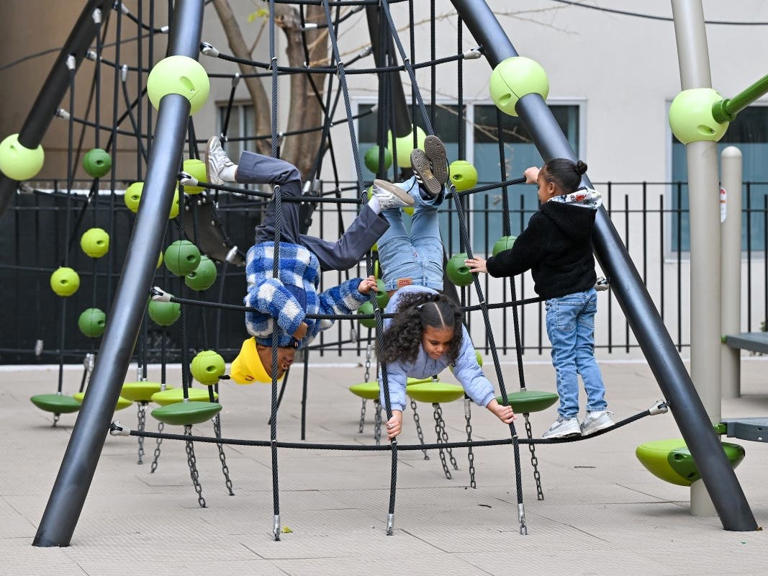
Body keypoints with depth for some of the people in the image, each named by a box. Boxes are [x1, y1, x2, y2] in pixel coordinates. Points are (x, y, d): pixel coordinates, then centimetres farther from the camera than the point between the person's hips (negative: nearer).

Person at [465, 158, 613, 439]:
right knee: (584, 353, 12)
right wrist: (540, 176, 43)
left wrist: (489, 266, 6)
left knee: (564, 358, -1)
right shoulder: (584, 211, 4)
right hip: (587, 292, 7)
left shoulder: (544, 220, -18)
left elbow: (519, 256, -10)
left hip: (561, 298, -7)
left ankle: (568, 417, 2)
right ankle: (598, 411, 8)